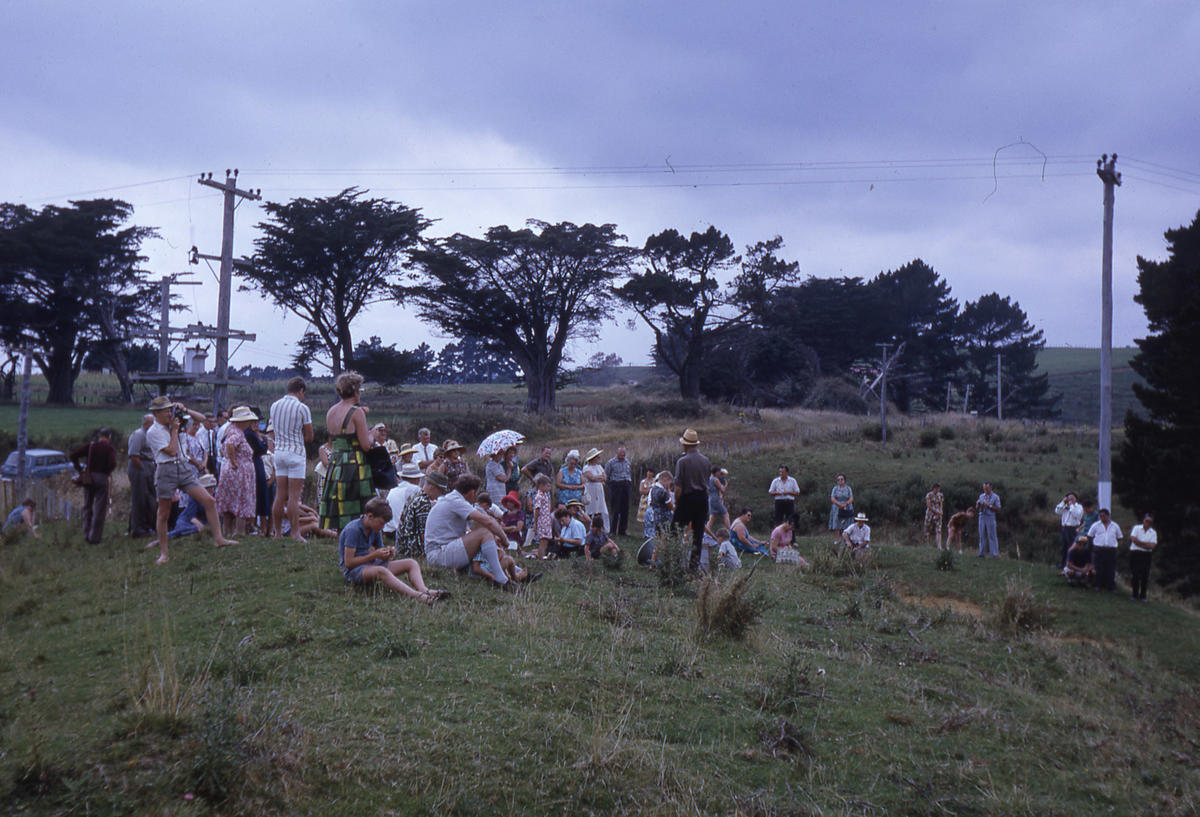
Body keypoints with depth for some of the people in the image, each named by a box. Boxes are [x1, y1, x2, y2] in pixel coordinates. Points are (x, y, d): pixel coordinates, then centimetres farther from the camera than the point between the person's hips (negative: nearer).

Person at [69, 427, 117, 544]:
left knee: (87, 507, 16)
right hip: (101, 478, -4)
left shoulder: (90, 445, 8)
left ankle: (87, 535, 17)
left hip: (88, 478, 4)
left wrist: (79, 470, 8)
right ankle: (94, 537, 0)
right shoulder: (109, 448, -2)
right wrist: (108, 472, 1)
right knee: (99, 509, 2)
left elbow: (73, 456, 2)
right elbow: (112, 464, -18)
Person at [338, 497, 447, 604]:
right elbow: (348, 562, -19)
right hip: (354, 571, -9)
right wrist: (374, 555, -19)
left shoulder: (375, 530, 11)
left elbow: (381, 557, 16)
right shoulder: (353, 530, -15)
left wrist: (388, 554, -8)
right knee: (381, 571, -41)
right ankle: (417, 596, -58)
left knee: (411, 563, -7)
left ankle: (424, 590, -37)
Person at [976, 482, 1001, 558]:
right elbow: (977, 509, 13)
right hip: (982, 517, 4)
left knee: (992, 536, -6)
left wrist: (989, 505, -15)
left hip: (990, 518, -4)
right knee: (982, 535, 2)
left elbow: (998, 508, -4)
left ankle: (995, 554, -6)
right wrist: (978, 504, -8)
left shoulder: (995, 497, 1)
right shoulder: (981, 496, 12)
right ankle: (982, 553, 4)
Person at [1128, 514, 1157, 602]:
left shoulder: (1153, 532, 7)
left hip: (1146, 555, 1)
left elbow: (1152, 545, -6)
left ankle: (1142, 596, 12)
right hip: (1135, 554, -1)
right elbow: (1134, 539, -8)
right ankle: (1135, 595, 7)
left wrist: (1139, 542, -9)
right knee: (1135, 575, -3)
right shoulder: (1136, 528, 5)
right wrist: (1146, 544, -7)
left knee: (1145, 576, 0)